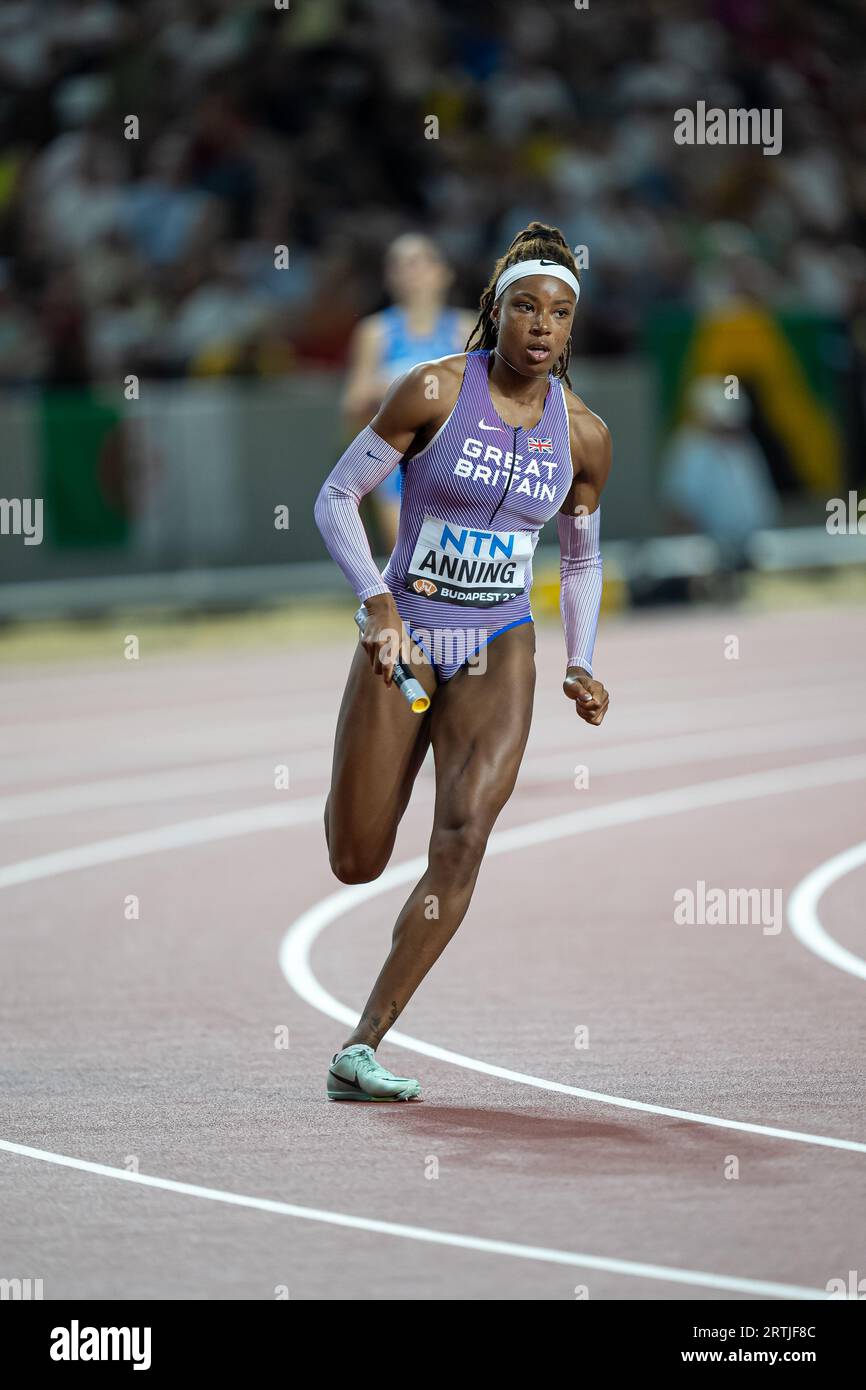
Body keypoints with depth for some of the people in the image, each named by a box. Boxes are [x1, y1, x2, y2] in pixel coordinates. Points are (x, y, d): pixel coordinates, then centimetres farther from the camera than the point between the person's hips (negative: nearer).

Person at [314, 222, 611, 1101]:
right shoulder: (434, 391, -9)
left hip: (499, 653, 2)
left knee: (466, 834, -21)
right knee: (356, 865, 2)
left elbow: (581, 561, 17)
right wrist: (377, 598, -18)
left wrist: (581, 669, 5)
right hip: (404, 637, -2)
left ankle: (361, 1051, -19)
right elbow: (336, 499, -5)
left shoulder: (583, 435, 1)